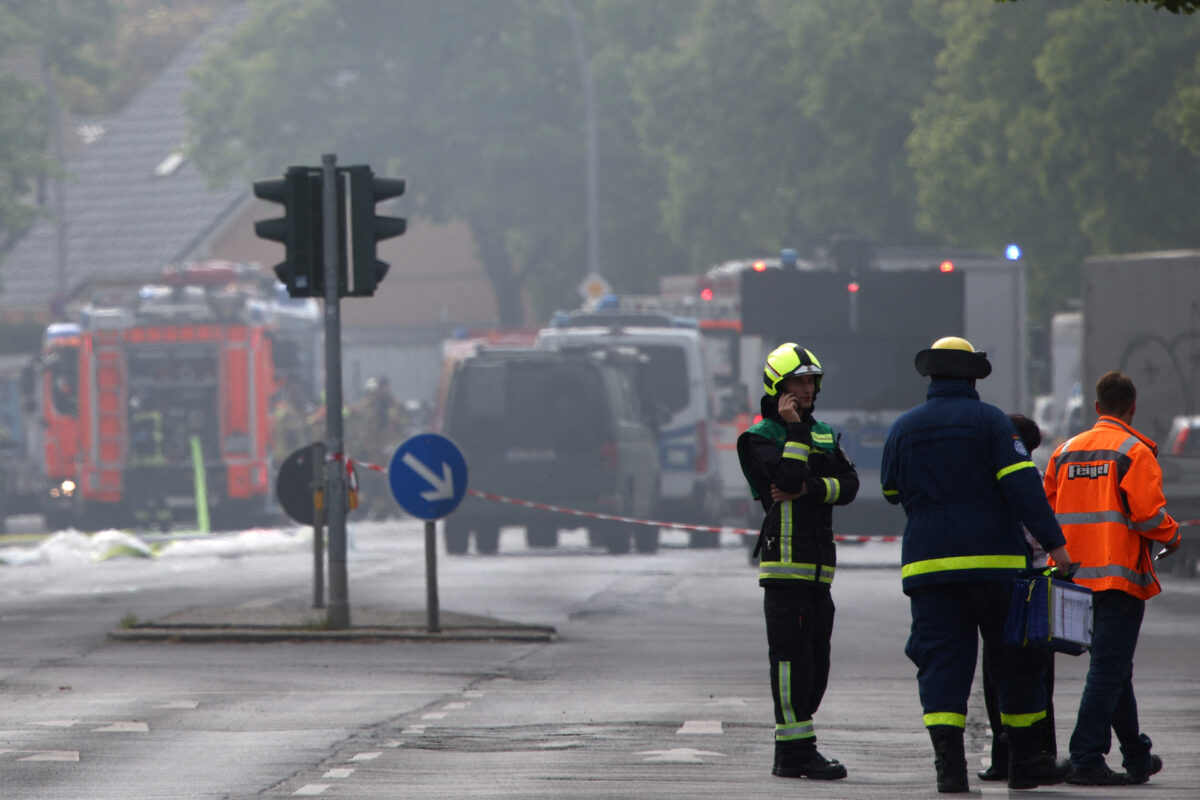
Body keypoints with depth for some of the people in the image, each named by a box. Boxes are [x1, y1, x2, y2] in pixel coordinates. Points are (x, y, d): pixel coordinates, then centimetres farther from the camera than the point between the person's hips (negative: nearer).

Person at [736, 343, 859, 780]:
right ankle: (795, 752, -10)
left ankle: (792, 750, 15)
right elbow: (788, 477, -20)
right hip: (784, 563, -8)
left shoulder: (824, 434, 19)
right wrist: (794, 429, -14)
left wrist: (810, 489, -12)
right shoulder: (759, 437, -3)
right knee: (792, 657, -10)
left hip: (818, 564, 8)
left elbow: (848, 485, 5)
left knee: (815, 662, 9)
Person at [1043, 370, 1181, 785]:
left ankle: (1138, 758, 27)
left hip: (1076, 575, 7)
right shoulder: (1134, 451, -8)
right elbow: (1148, 513, -15)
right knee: (1109, 669, -7)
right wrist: (1172, 536, 3)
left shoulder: (1065, 452, 12)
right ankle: (1086, 759, -14)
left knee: (1114, 668, 17)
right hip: (1120, 575, -7)